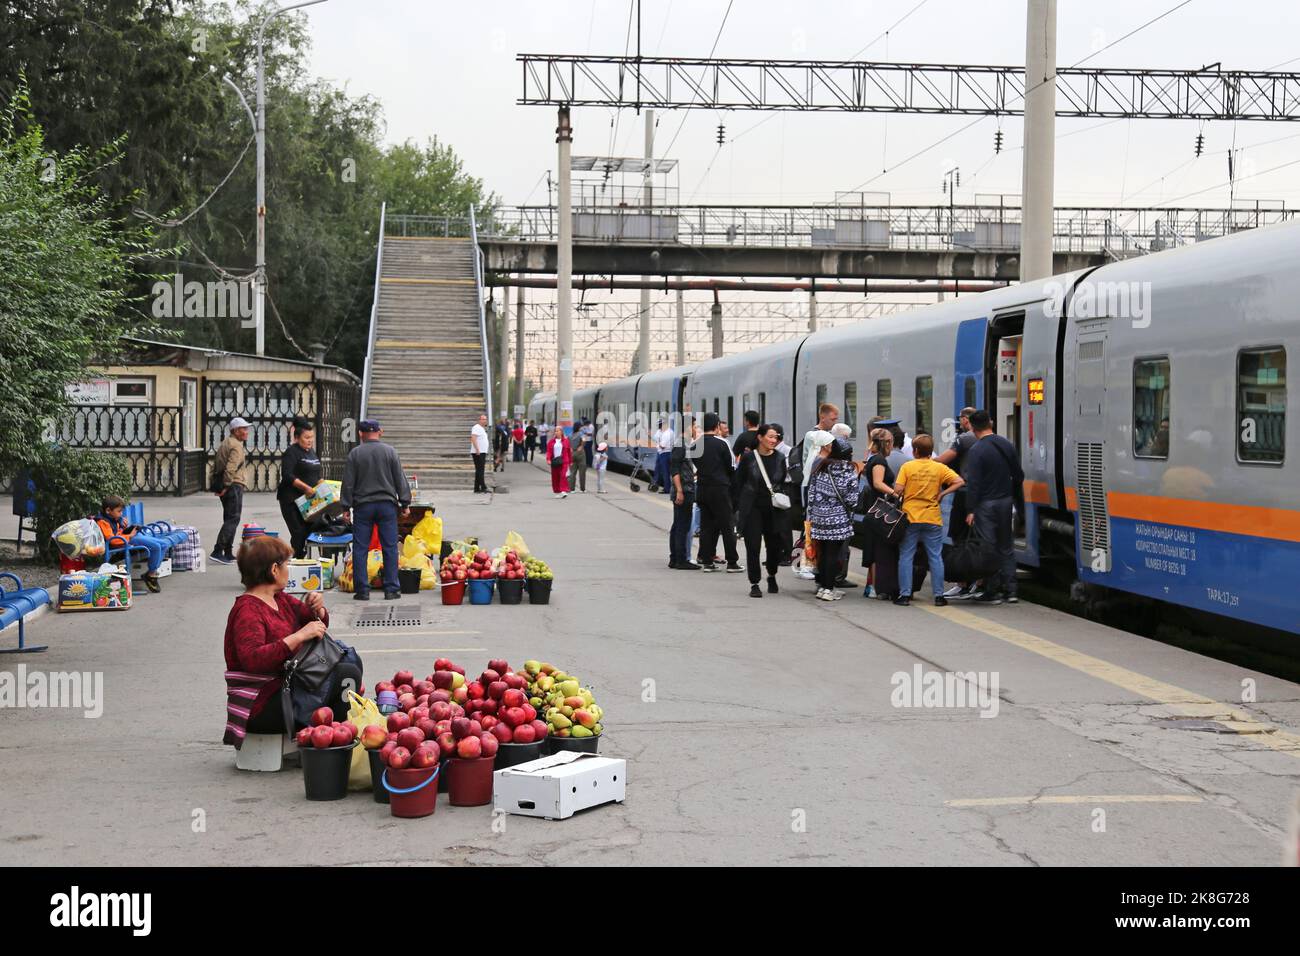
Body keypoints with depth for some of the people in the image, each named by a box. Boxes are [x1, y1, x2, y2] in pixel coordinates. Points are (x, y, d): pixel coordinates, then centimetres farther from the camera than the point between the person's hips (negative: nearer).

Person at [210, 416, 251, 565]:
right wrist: (226, 486, -17)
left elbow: (215, 467, 20)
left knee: (229, 519, 14)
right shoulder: (236, 446, -12)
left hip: (223, 485, 10)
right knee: (233, 519, -10)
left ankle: (228, 553, 15)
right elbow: (230, 468, -24)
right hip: (234, 485, -10)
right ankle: (217, 551, -17)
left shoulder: (224, 444, 19)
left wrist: (217, 486, 16)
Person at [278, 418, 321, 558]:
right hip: (291, 500, -7)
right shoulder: (291, 452, -7)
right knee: (299, 533, -11)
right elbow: (287, 475, -18)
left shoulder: (312, 452, 17)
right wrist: (306, 487, -24)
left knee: (307, 531, 1)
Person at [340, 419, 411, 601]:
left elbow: (348, 484, -1)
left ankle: (362, 590, 3)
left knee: (360, 549, 5)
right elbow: (400, 480, 1)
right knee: (390, 547, 5)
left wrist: (347, 506, 6)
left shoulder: (354, 454, -2)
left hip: (363, 506, 0)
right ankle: (392, 589, 5)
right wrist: (405, 503, 8)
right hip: (387, 504, 1)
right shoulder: (390, 451, -1)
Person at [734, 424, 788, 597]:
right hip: (752, 508, -2)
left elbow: (784, 482, 13)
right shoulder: (748, 457, -5)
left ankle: (772, 576, 35)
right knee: (753, 546, -3)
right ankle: (754, 584, 7)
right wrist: (737, 506, -2)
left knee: (775, 544, 8)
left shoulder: (780, 459, 2)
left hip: (774, 509, 3)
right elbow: (738, 482, 0)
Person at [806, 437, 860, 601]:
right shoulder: (848, 469, -7)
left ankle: (822, 585, 18)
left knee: (823, 552, 12)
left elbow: (811, 492, 6)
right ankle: (828, 588, -1)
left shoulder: (820, 466, 4)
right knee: (833, 553, 0)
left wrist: (811, 515, 12)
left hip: (820, 515, 4)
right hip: (839, 518, -4)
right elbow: (851, 497, -8)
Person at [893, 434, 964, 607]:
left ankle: (904, 595, 4)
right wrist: (941, 494, -2)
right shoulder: (939, 468, -1)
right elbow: (959, 482, -9)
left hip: (910, 517, -1)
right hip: (933, 518, 1)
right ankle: (939, 596, 7)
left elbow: (898, 490, -11)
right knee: (936, 557, 7)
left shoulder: (907, 466, -5)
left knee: (906, 557, 6)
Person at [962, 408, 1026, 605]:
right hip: (1006, 501, 6)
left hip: (986, 503, -6)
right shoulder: (1007, 445, 7)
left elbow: (973, 483, -17)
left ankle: (992, 592, 1)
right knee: (1006, 547, 14)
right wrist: (1018, 502, 22)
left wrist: (971, 510, -15)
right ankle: (1010, 590, 14)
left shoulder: (976, 450, -14)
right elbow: (1018, 476, 13)